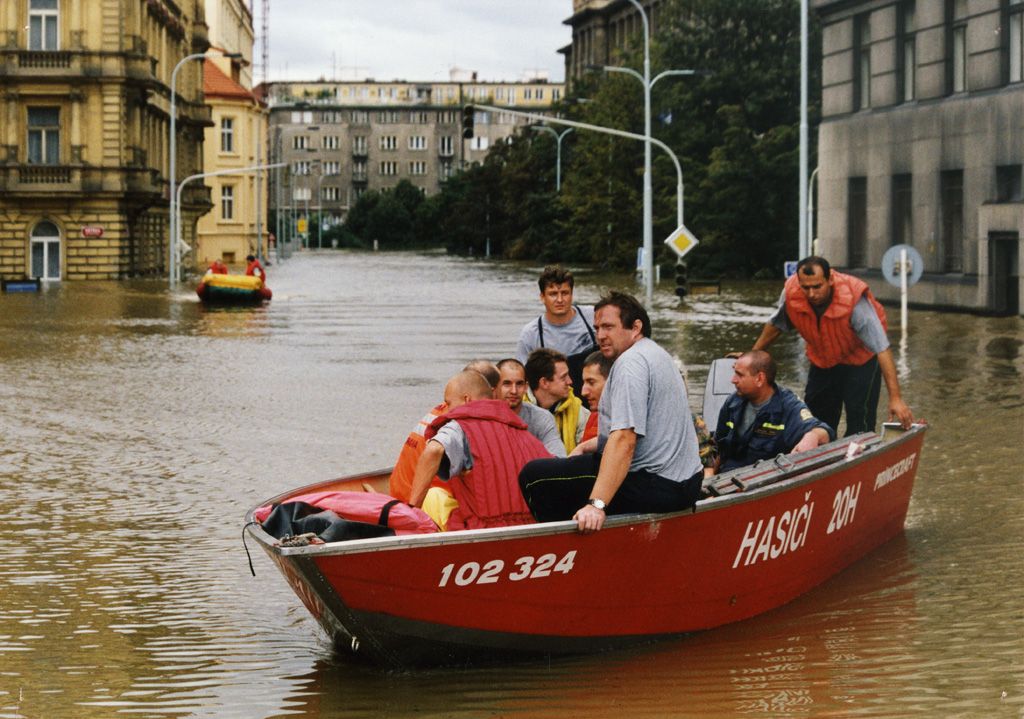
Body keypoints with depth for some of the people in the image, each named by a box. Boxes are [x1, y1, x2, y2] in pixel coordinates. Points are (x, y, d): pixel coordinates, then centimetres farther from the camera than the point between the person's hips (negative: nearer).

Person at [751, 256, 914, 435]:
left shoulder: (855, 301, -36)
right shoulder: (791, 294, -24)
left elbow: (882, 349, -36)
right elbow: (776, 325, 0)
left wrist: (895, 398, -40)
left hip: (860, 360, -5)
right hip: (822, 361, 5)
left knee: (859, 430, -14)